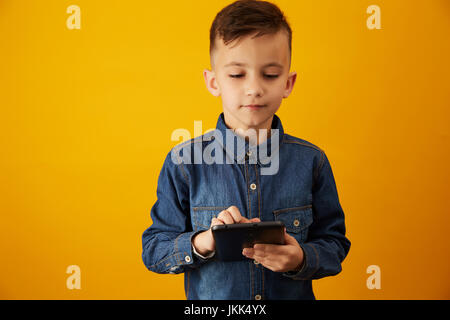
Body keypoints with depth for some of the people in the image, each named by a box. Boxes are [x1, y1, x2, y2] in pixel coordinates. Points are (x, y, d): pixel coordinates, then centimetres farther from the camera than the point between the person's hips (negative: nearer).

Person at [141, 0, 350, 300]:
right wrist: (204, 241, -26)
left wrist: (301, 258, -23)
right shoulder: (184, 162, -12)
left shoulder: (311, 161, -9)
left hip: (294, 295, 1)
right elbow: (153, 251, -9)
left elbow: (334, 244, -5)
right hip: (207, 301, -1)